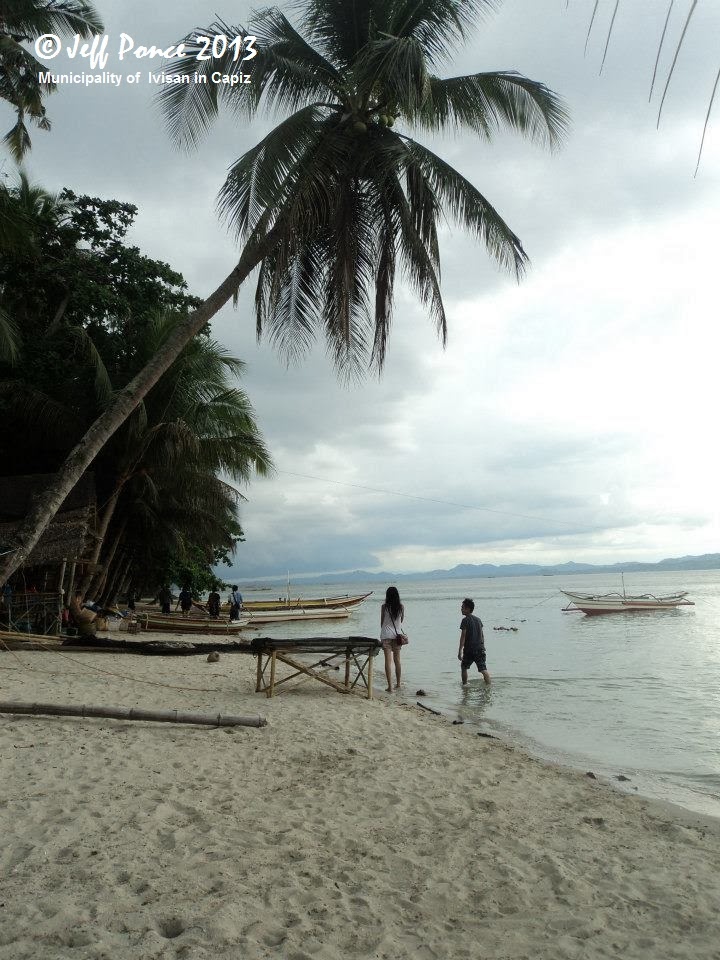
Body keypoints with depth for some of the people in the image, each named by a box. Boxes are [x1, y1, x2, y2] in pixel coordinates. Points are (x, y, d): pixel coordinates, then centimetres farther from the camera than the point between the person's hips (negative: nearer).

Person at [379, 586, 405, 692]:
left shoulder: (384, 607, -8)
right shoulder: (401, 607, -2)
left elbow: (382, 622, 1)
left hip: (386, 635, -3)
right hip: (397, 635, 3)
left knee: (388, 660, -3)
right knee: (397, 660, 15)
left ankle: (390, 686, -7)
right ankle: (398, 684, 24)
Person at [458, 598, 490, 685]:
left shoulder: (465, 620, -9)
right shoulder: (478, 619, 11)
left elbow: (463, 636, -15)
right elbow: (482, 635, 15)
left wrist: (460, 651, -15)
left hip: (469, 649, -5)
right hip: (480, 649, 5)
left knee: (464, 667, 15)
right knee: (483, 669, 2)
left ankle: (464, 685, 19)